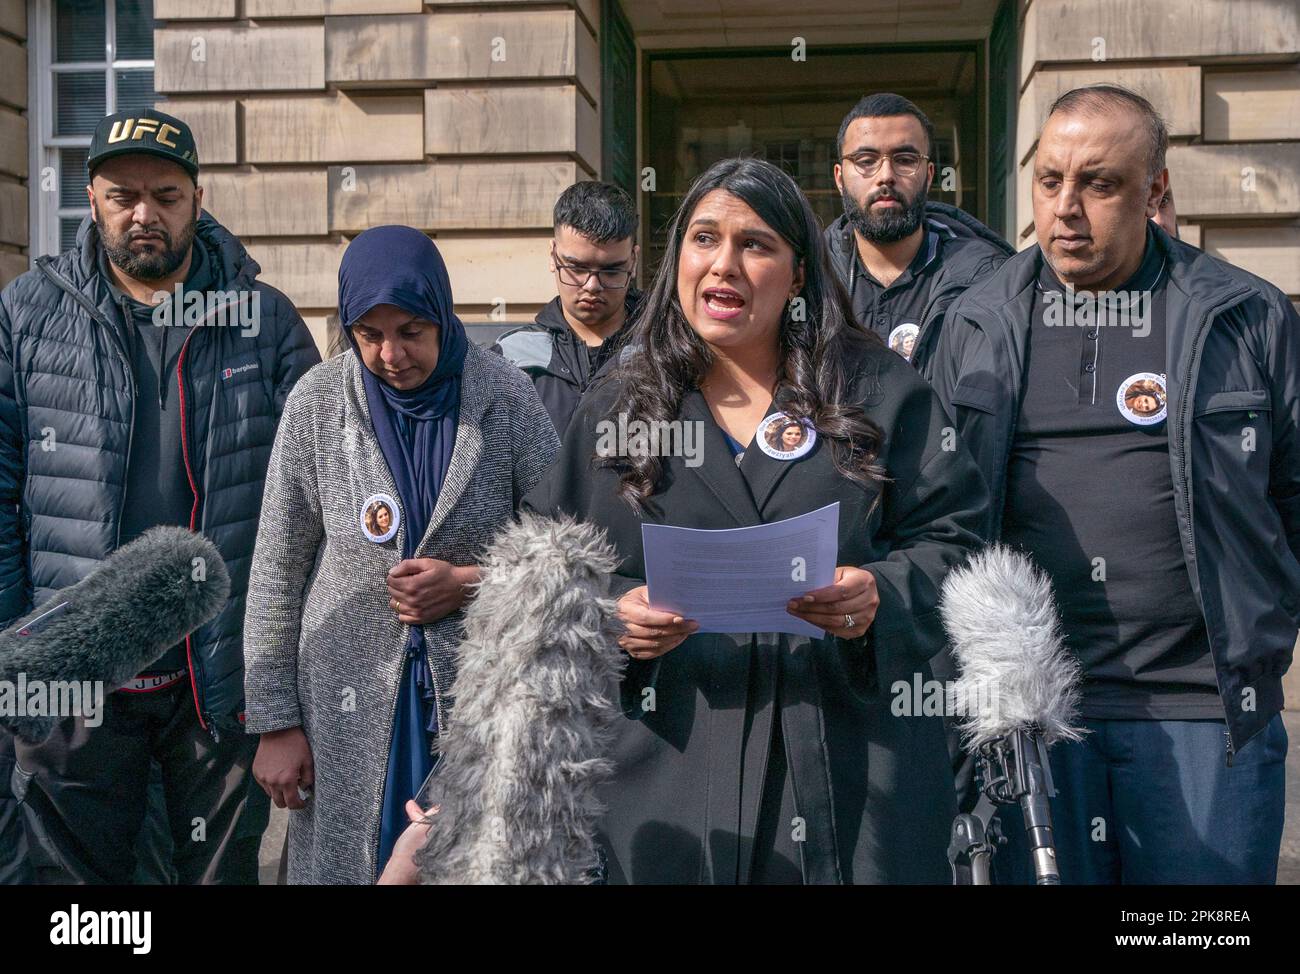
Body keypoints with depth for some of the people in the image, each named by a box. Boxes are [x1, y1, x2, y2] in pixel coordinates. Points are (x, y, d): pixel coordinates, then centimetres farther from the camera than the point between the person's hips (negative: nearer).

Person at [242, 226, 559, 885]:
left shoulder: (505, 396, -5)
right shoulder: (318, 402, -4)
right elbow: (277, 571, 0)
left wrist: (470, 582, -13)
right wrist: (274, 721, -1)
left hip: (478, 692, 0)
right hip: (350, 700, 1)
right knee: (345, 863, 9)